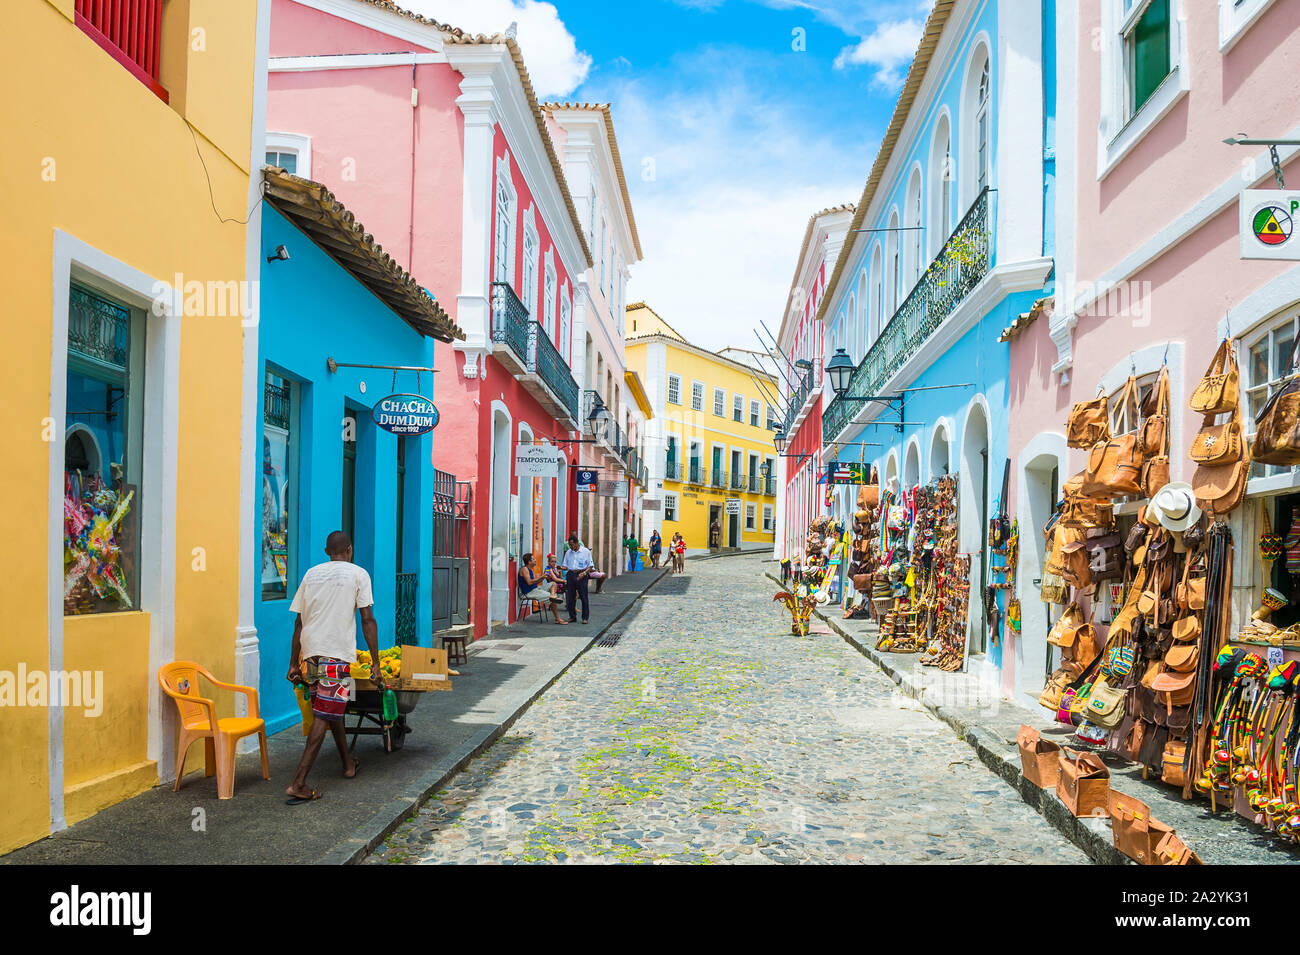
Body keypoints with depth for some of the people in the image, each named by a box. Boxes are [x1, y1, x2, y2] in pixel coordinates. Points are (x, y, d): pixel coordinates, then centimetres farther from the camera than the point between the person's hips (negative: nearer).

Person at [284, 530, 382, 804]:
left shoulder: (311, 574, 14)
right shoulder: (358, 574, 3)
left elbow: (299, 622, 13)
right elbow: (368, 621, -4)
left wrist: (294, 664, 18)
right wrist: (375, 665, -2)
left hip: (310, 655, 5)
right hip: (339, 654, -5)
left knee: (333, 710, 22)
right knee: (324, 717, -5)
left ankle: (348, 763, 37)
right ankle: (298, 783, -11)